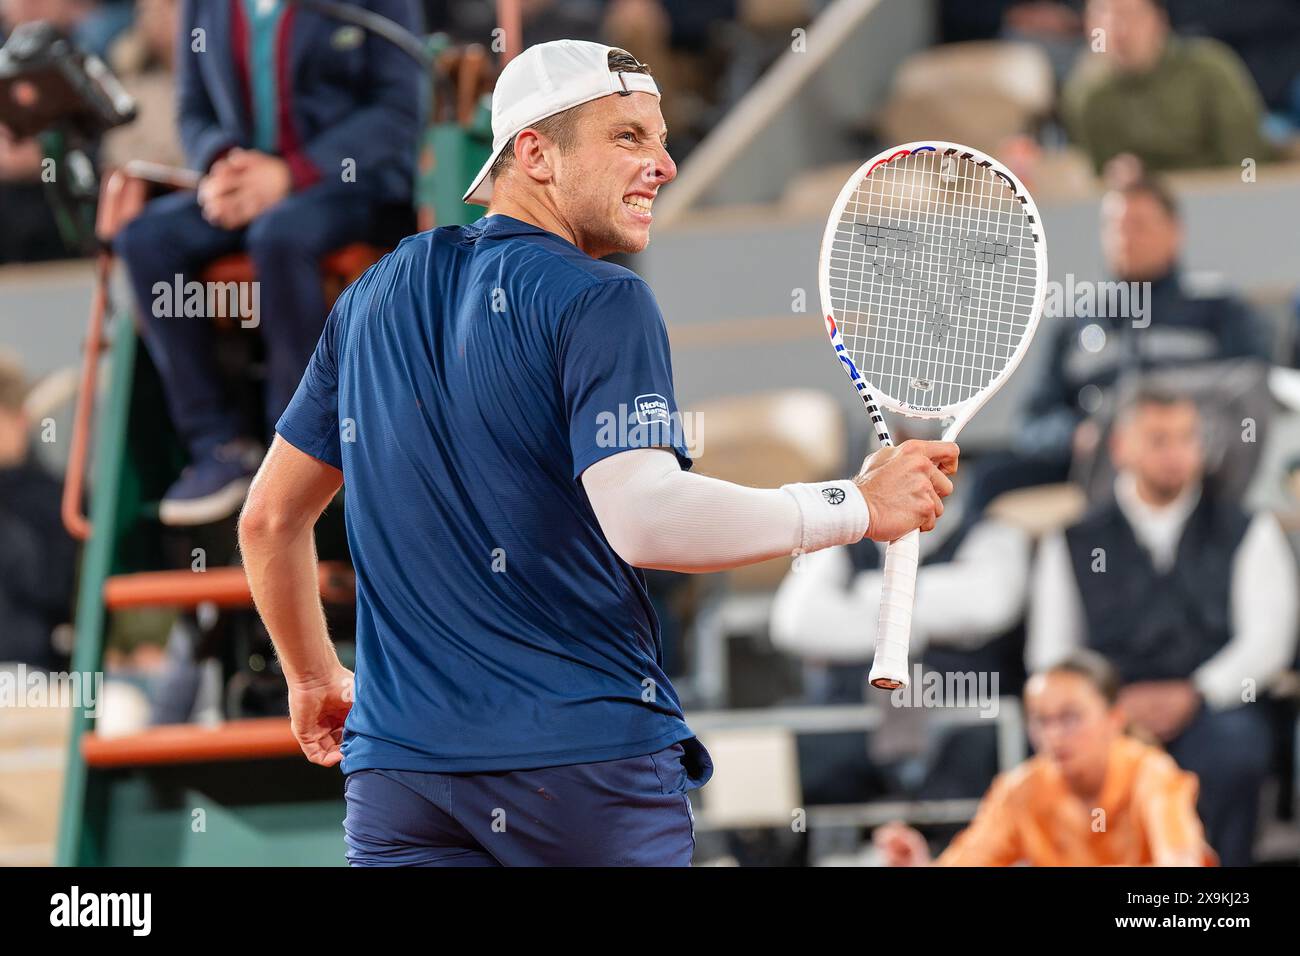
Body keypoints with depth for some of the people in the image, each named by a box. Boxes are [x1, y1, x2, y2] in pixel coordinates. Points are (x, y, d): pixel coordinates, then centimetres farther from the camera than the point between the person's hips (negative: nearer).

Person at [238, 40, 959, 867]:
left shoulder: (372, 300, 14)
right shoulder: (601, 303, -8)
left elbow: (269, 518, 21)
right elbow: (645, 521, -22)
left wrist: (315, 679, 36)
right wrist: (859, 506, -13)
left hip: (395, 768, 5)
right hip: (591, 762, -5)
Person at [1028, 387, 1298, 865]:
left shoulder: (1246, 533, 16)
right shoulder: (1074, 545, 17)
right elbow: (1049, 653, 11)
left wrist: (1190, 695, -11)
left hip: (1210, 709, 0)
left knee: (1233, 744, -36)